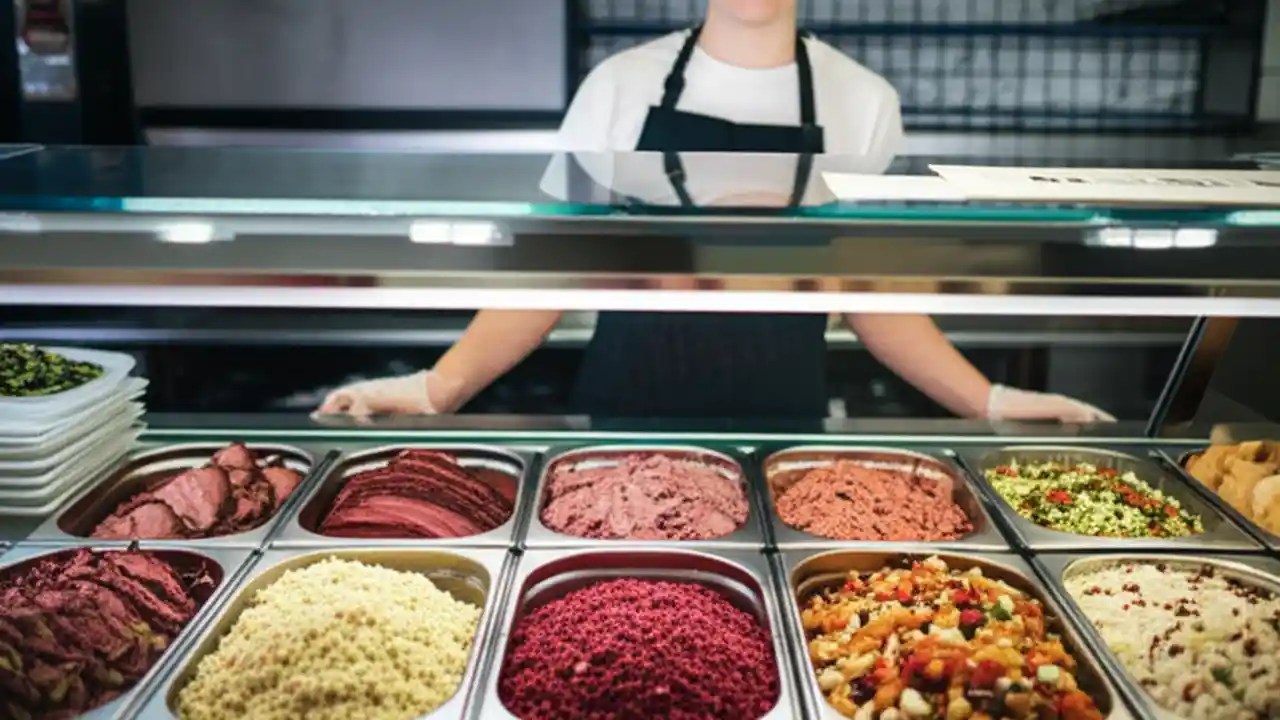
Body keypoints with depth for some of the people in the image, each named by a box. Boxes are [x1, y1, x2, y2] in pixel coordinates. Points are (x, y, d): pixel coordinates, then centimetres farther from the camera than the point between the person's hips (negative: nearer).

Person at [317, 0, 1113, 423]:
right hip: (626, 424, 0)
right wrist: (442, 383, -15)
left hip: (783, 435, 1)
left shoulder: (863, 101, -1)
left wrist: (987, 401, -7)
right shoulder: (622, 84, -3)